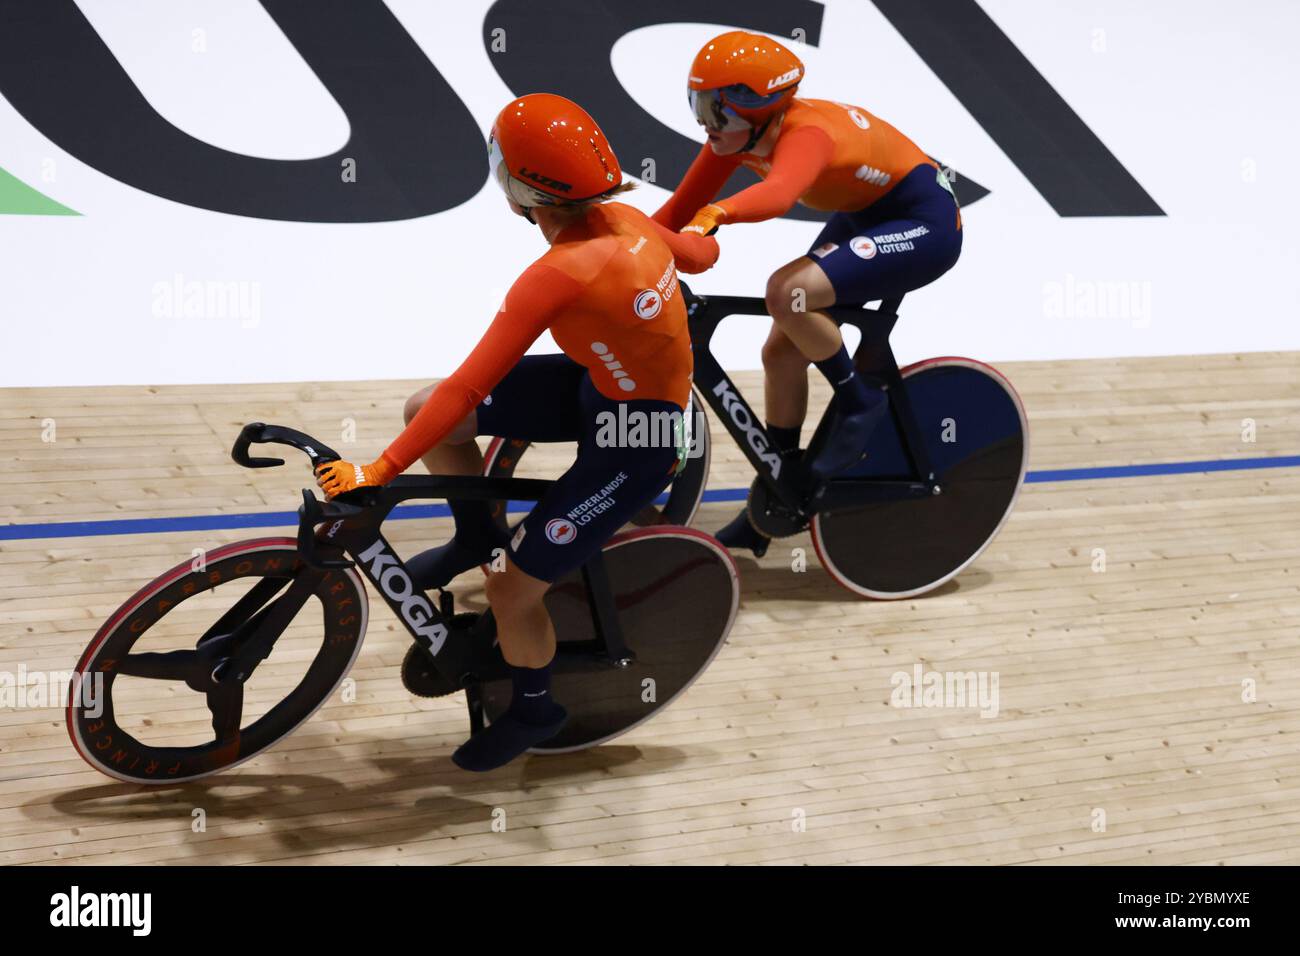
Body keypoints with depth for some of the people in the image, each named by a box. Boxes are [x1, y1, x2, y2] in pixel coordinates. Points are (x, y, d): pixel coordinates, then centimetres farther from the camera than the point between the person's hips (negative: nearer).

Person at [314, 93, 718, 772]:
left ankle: (533, 709, 27)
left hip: (636, 442, -9)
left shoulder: (557, 276, -33)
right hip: (602, 384, 9)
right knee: (421, 410, 2)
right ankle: (478, 537, 28)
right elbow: (702, 252, 10)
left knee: (512, 591, -2)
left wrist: (377, 473, -26)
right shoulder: (621, 220, -11)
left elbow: (465, 390, -31)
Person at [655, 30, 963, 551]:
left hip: (923, 221, -9)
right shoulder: (738, 136, -9)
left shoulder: (806, 133, -33)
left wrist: (716, 214, -69)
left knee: (786, 292, -29)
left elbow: (778, 193, -54)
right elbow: (680, 209, -8)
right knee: (782, 351, 3)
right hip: (862, 215, 9)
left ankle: (859, 401, -7)